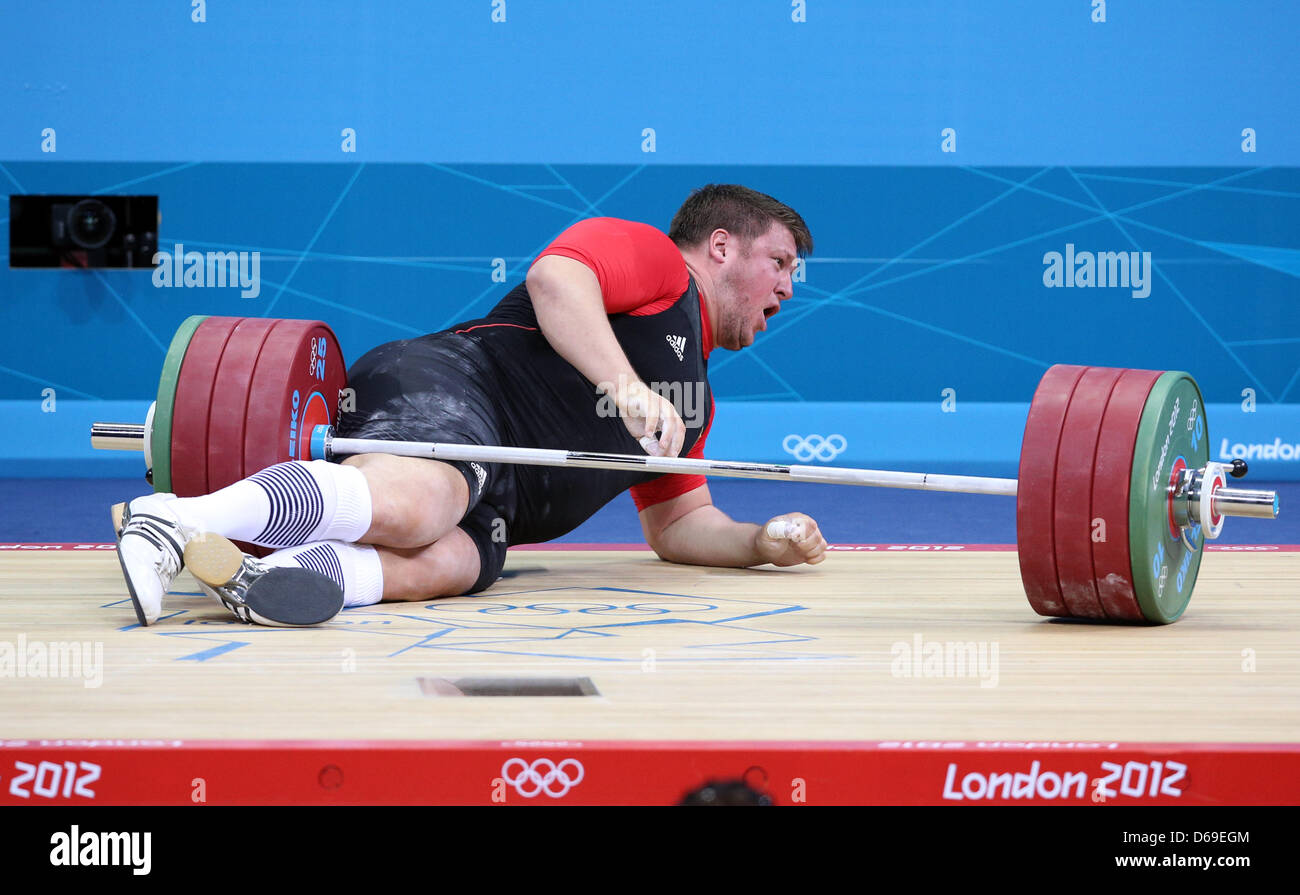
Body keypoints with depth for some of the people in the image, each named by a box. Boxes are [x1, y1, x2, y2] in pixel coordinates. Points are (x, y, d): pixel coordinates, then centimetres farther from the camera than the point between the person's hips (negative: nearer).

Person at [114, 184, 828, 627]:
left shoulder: (692, 400, 38)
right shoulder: (650, 254, 11)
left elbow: (679, 522, 40)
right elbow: (554, 277, -9)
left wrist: (762, 542, 21)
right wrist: (625, 384, -20)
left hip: (490, 496, 8)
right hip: (445, 388, -8)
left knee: (446, 563, -30)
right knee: (406, 508, -40)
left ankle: (260, 575, -48)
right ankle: (170, 521, -42)